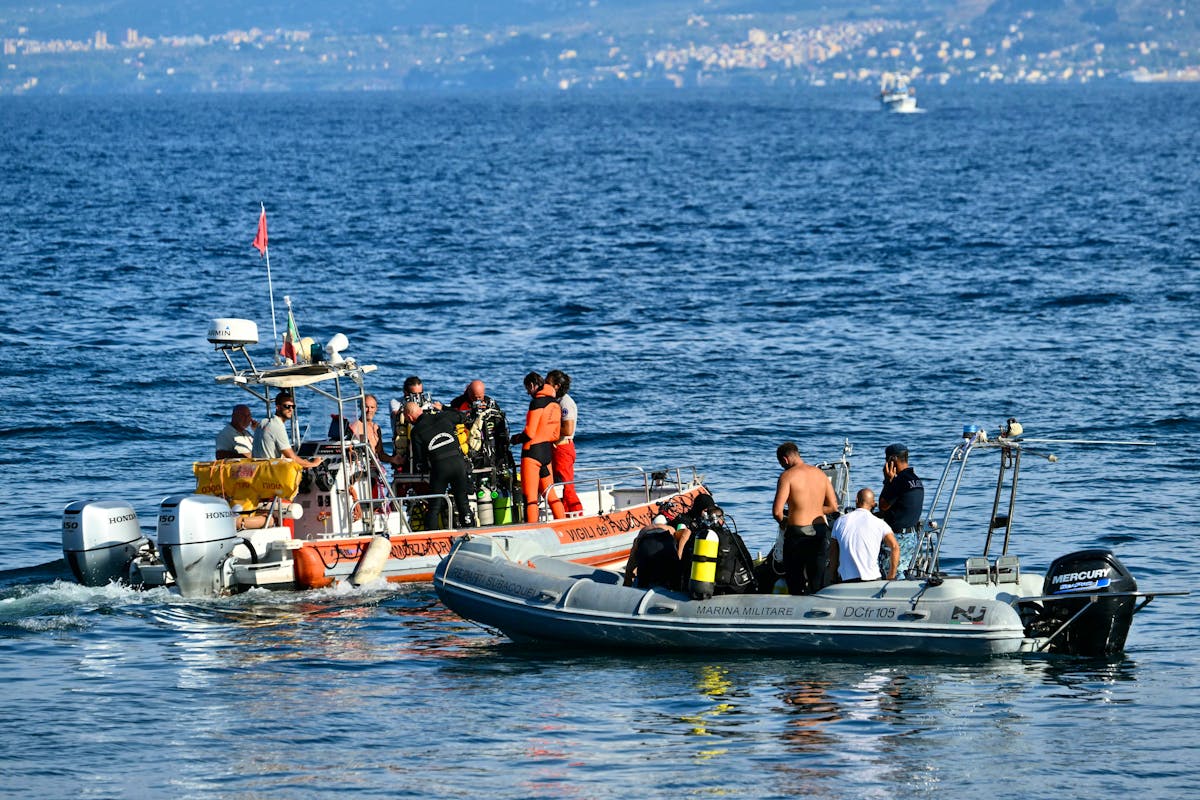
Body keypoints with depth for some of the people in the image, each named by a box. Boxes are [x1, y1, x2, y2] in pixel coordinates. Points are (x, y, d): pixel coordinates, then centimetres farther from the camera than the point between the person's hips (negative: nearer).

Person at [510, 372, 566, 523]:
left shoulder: (537, 402, -15)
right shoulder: (556, 404, 9)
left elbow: (530, 433, -17)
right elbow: (556, 434, 14)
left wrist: (517, 439, 0)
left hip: (533, 450, -8)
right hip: (548, 451, 8)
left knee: (530, 494, -4)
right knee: (548, 492, 17)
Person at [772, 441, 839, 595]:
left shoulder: (788, 475, -10)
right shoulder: (820, 474, 7)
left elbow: (777, 511, -16)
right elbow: (833, 506, 9)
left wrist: (782, 522, 5)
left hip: (797, 532, -5)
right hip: (820, 529, 5)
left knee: (795, 582, 4)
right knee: (818, 581, 11)